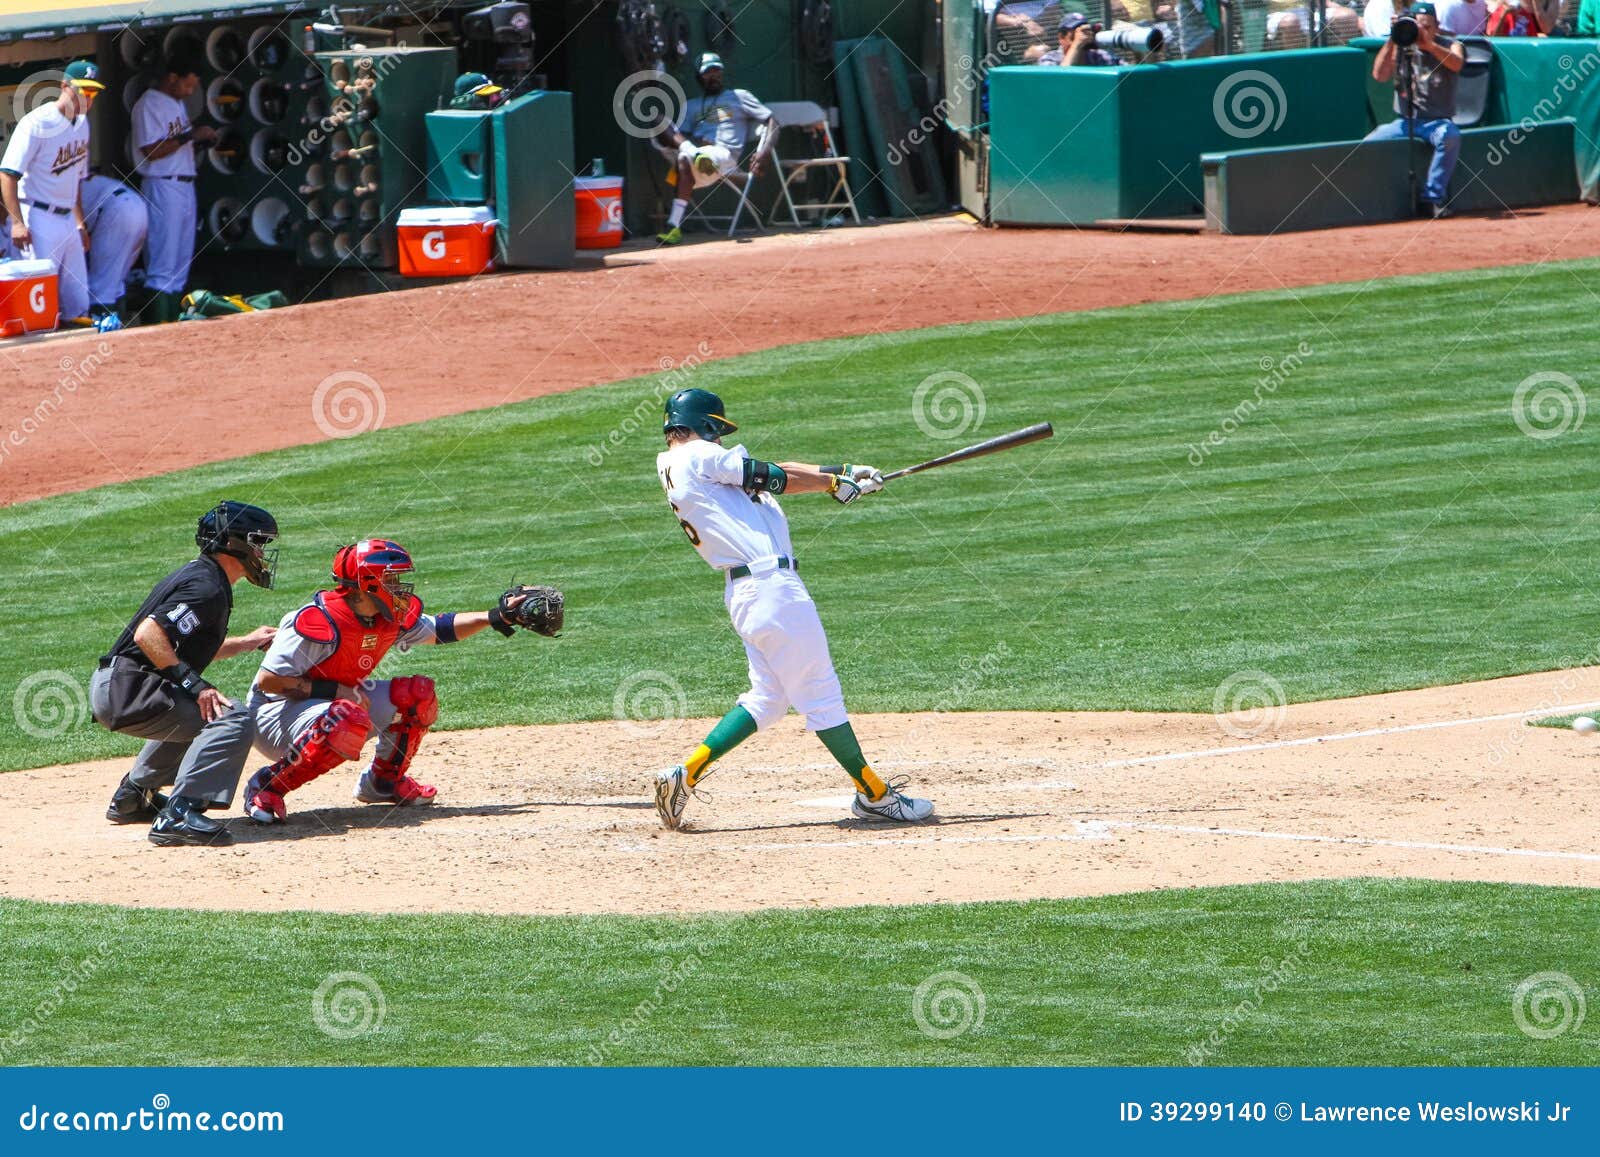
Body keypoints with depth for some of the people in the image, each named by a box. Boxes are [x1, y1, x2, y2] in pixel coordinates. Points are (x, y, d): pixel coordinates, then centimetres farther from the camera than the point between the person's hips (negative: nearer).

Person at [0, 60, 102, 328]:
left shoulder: (81, 123, 12)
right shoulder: (37, 123, -14)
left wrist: (80, 223, 21)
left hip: (67, 221, 8)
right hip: (38, 219, -8)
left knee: (78, 303, 7)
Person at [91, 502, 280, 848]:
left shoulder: (197, 575, 19)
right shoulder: (207, 589, -14)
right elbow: (147, 634, -27)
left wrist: (247, 642, 35)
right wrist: (193, 683, -26)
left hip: (111, 689, 11)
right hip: (125, 690, -11)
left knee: (193, 713, 36)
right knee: (232, 719, -22)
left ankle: (133, 796, 35)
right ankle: (179, 814, -30)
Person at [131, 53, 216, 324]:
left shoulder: (178, 103, 17)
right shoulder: (149, 105, -12)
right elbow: (151, 150, -19)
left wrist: (201, 137, 4)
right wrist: (189, 136, -20)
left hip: (185, 187, 10)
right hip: (162, 187, -10)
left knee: (182, 260, 11)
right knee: (162, 264, -11)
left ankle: (174, 321, 15)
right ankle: (157, 329, -13)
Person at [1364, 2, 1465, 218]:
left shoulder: (1450, 46, 2)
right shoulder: (1400, 49, 8)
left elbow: (1456, 64, -22)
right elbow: (1380, 76, -6)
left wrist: (1429, 45, -34)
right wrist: (1392, 41, -14)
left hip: (1437, 121, -3)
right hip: (1405, 122, 3)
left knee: (1450, 136, -36)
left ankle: (1433, 197, -28)